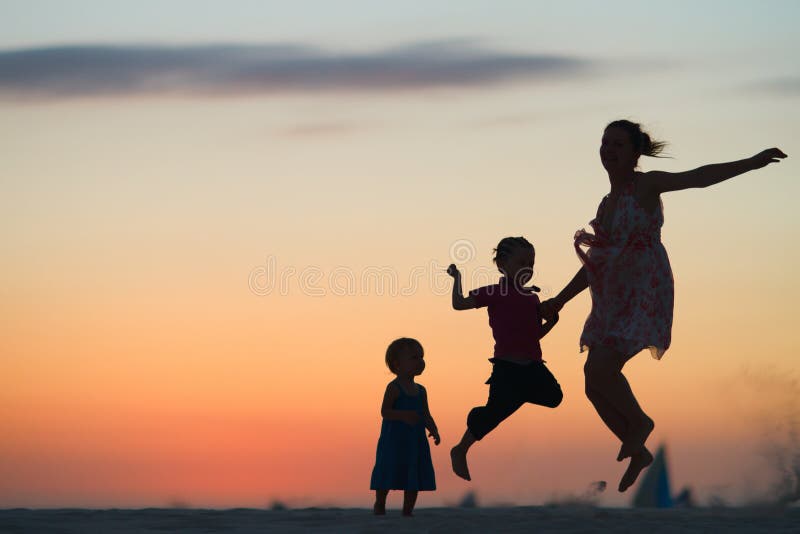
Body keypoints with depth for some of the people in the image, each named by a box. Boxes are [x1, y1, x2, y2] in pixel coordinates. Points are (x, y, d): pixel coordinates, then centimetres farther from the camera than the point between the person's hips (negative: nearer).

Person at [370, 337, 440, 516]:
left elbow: (426, 415, 12)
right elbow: (385, 411, -18)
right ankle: (380, 505, 17)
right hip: (394, 440, -6)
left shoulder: (421, 391, 10)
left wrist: (434, 431, -5)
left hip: (415, 441, 6)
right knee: (388, 475, 0)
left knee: (414, 478, 6)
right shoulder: (394, 388, -10)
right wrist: (403, 415, -33)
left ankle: (407, 510, 14)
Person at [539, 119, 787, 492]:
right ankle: (637, 451, 22)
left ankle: (638, 421, 6)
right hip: (612, 301, 8)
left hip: (643, 297, -8)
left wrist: (750, 163, -34)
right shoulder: (606, 203, 15)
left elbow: (697, 177, -21)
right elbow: (595, 263, 23)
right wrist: (558, 302, 28)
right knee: (594, 387, 5)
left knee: (598, 369, -21)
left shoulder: (645, 186, -7)